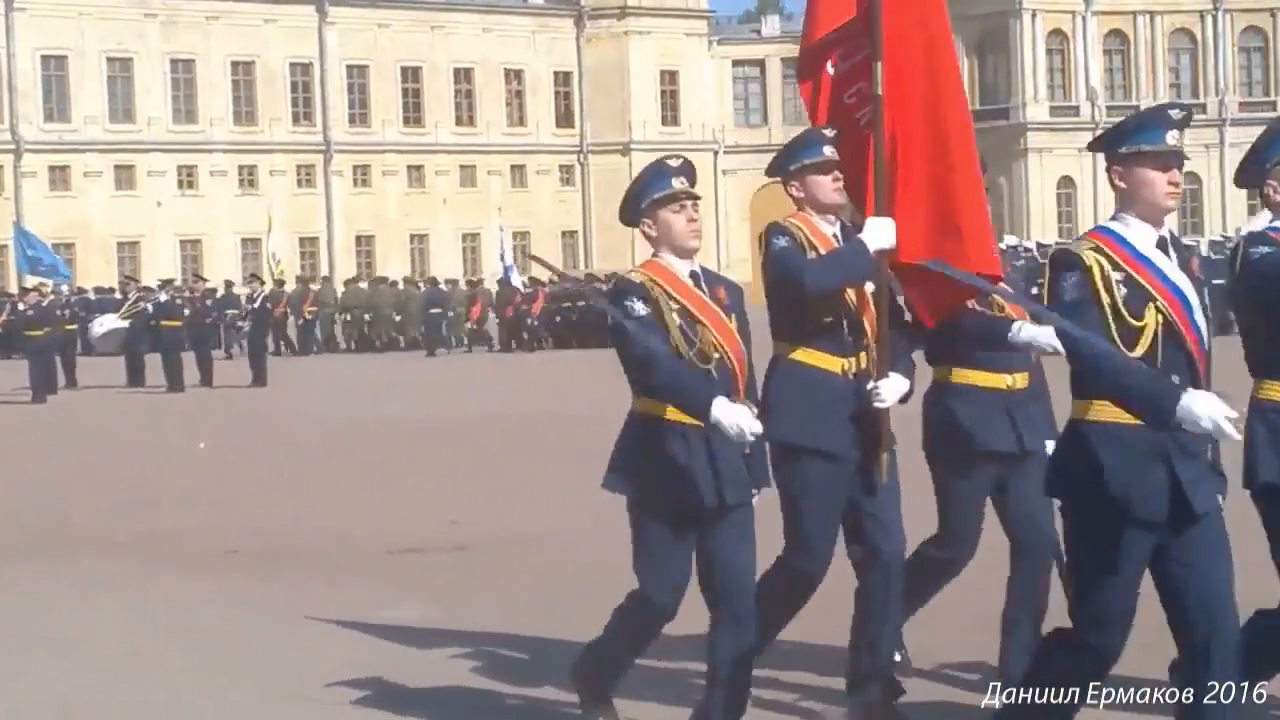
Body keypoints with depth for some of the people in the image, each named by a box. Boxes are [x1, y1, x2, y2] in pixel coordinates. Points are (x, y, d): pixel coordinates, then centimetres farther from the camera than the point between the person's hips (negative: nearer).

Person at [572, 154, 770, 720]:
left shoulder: (726, 292, 13)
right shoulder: (635, 293, -8)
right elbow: (654, 364, -27)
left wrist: (752, 461, 14)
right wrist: (714, 406, -42)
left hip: (726, 466, 6)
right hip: (667, 462, -6)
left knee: (738, 601, -1)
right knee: (659, 598, 3)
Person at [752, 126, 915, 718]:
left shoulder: (860, 243, 15)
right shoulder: (784, 239, -5)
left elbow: (894, 320, 14)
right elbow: (807, 281, -29)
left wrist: (899, 374, -5)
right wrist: (865, 248, -17)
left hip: (865, 420, 7)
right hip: (812, 418, -6)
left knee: (884, 554, 3)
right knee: (809, 557, -5)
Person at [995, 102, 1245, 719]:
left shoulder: (1172, 260, 17)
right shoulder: (1085, 263, -9)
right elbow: (1093, 356, -26)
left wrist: (1198, 436, 15)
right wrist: (1177, 403, -37)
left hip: (1185, 469, 7)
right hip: (1117, 469, -7)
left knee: (1216, 634, 2)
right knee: (1098, 634, 1)